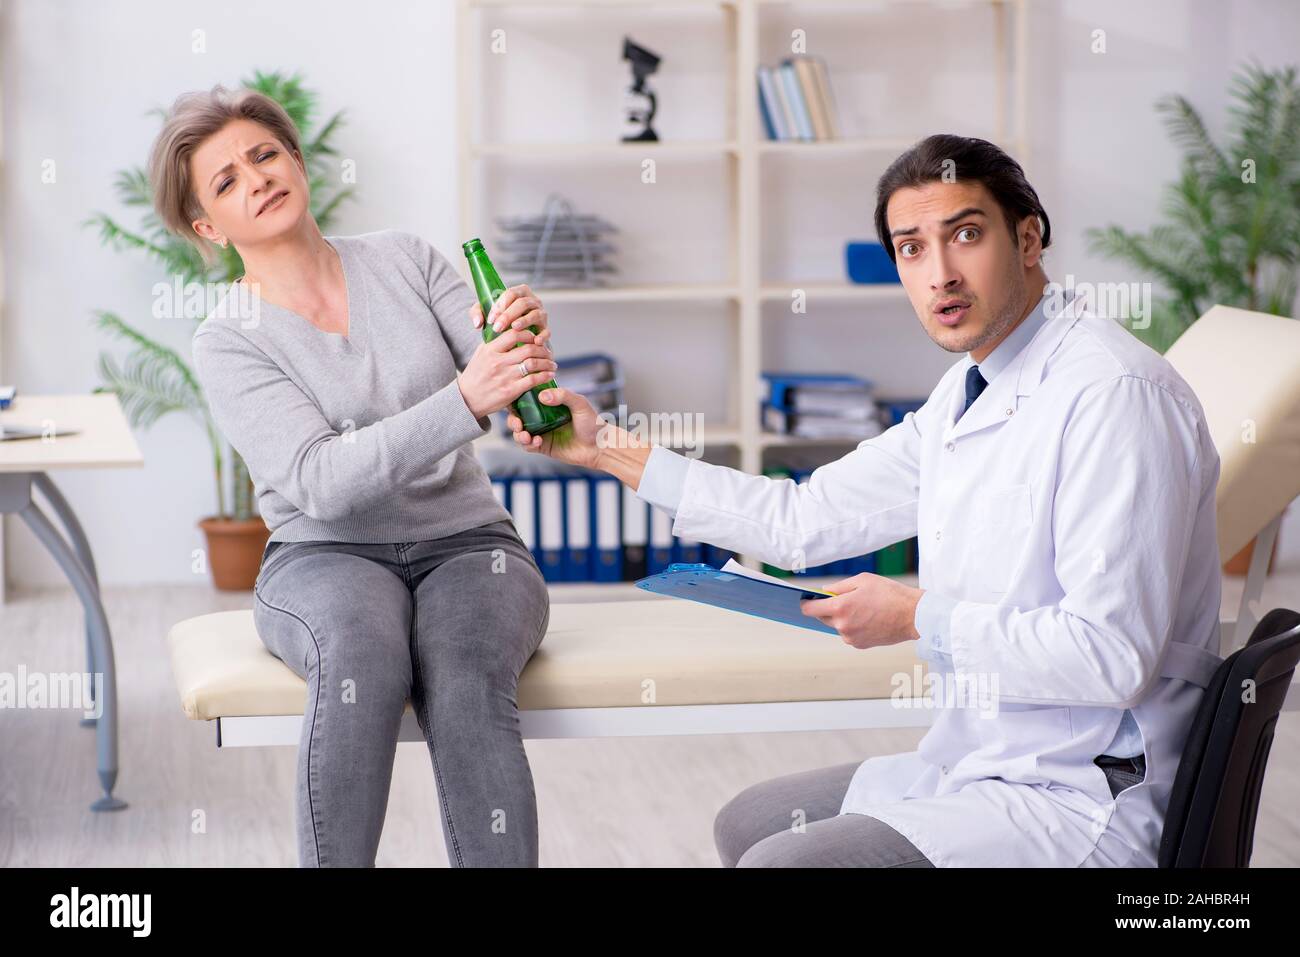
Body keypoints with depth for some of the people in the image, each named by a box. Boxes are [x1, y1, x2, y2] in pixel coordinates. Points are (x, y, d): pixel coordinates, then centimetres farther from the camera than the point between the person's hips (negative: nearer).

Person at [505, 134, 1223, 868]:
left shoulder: (1114, 393, -21)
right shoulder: (966, 395, 10)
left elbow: (1112, 656, -26)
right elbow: (805, 520, 17)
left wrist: (918, 617, -16)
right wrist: (607, 448, 17)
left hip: (1084, 803, -10)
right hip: (979, 771, 10)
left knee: (778, 862, -21)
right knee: (749, 821, 22)